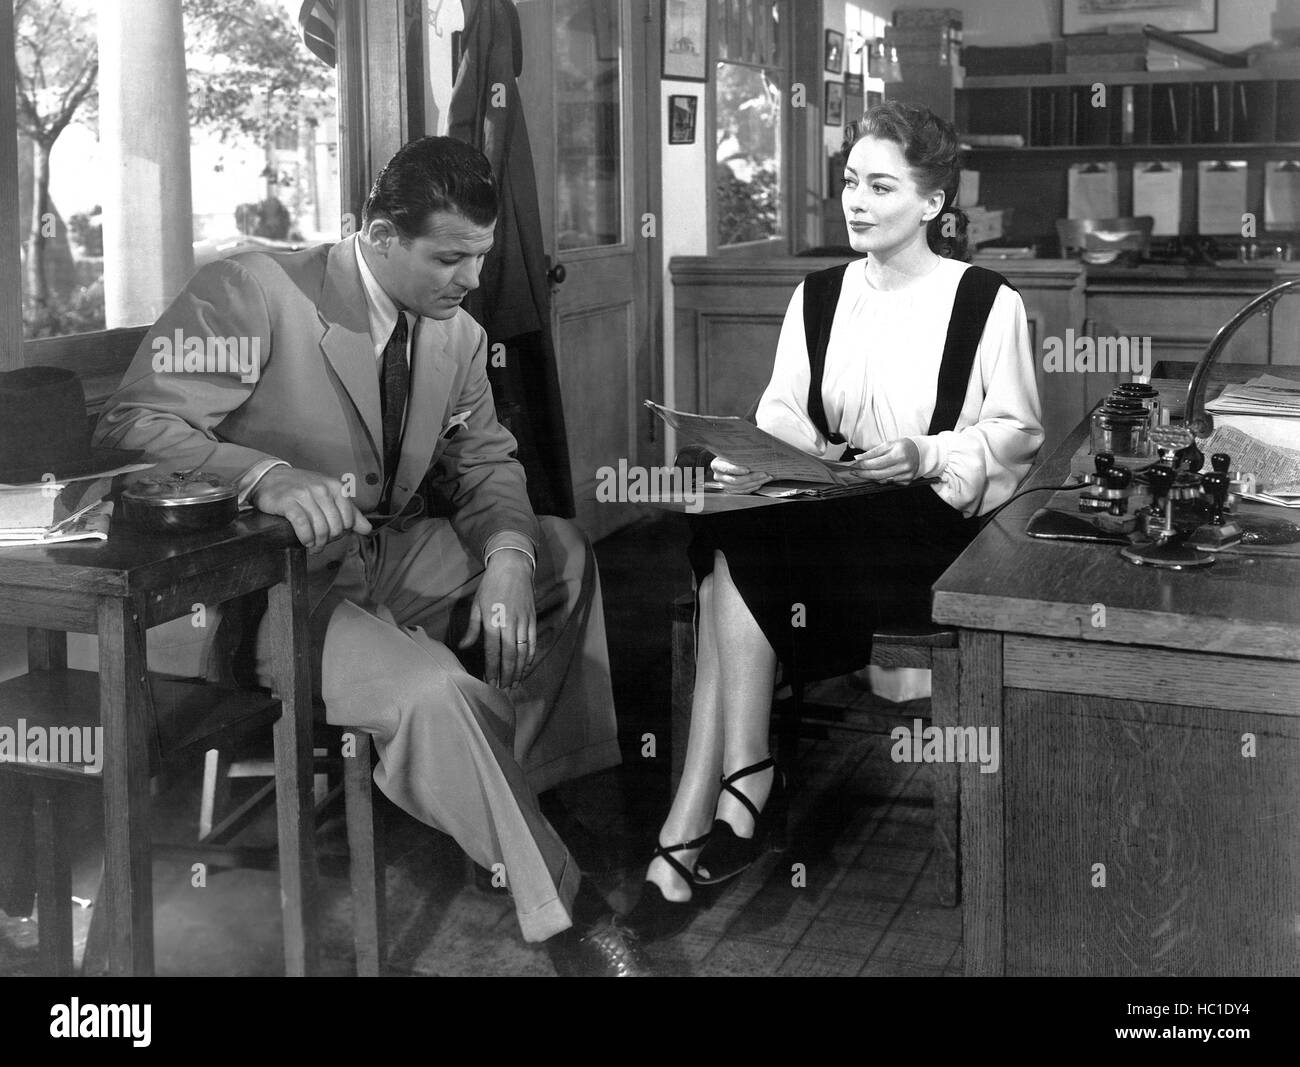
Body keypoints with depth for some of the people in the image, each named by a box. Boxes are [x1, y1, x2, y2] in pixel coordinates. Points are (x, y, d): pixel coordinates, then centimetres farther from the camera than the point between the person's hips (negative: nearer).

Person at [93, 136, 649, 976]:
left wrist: (506, 560, -13)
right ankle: (561, 912, -14)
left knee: (565, 551, 0)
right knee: (430, 689, -31)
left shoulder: (458, 334, 4)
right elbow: (133, 425, -19)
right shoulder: (252, 292, -16)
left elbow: (487, 463, 10)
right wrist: (266, 474, -38)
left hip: (385, 560, 8)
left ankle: (549, 786, 8)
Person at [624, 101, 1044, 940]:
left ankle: (691, 828, -25)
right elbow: (782, 409, 9)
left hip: (928, 518, -5)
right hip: (828, 514, 5)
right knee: (728, 540, -30)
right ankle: (744, 786, -26)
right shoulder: (818, 295, 16)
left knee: (737, 557, -29)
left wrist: (927, 456, -17)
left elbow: (1017, 433, 0)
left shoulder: (988, 302, 2)